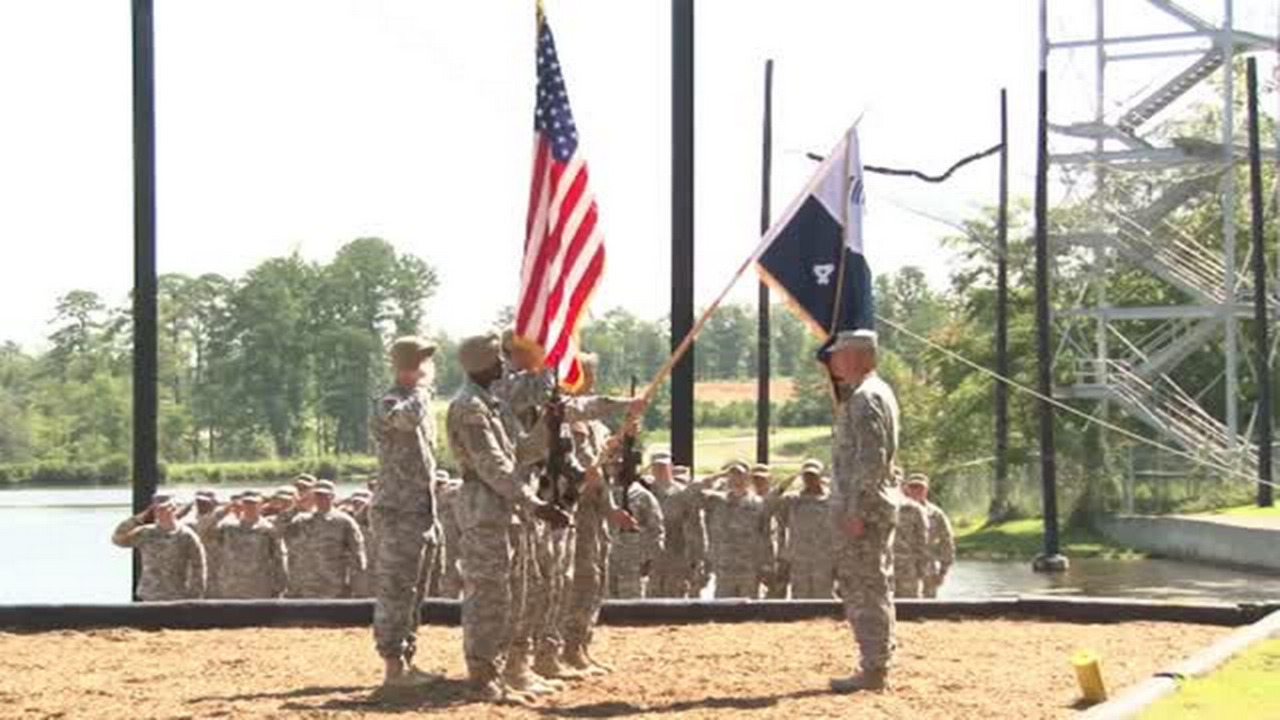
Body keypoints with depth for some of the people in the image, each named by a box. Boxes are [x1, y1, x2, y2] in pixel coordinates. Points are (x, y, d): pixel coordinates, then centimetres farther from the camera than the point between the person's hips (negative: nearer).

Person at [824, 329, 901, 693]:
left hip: (863, 508, -11)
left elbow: (870, 460, -22)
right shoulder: (874, 394, 17)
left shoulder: (865, 398, -15)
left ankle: (873, 669, -6)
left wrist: (855, 510, -23)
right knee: (873, 588, 14)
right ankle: (878, 664, 20)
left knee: (864, 588, -8)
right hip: (877, 507, 11)